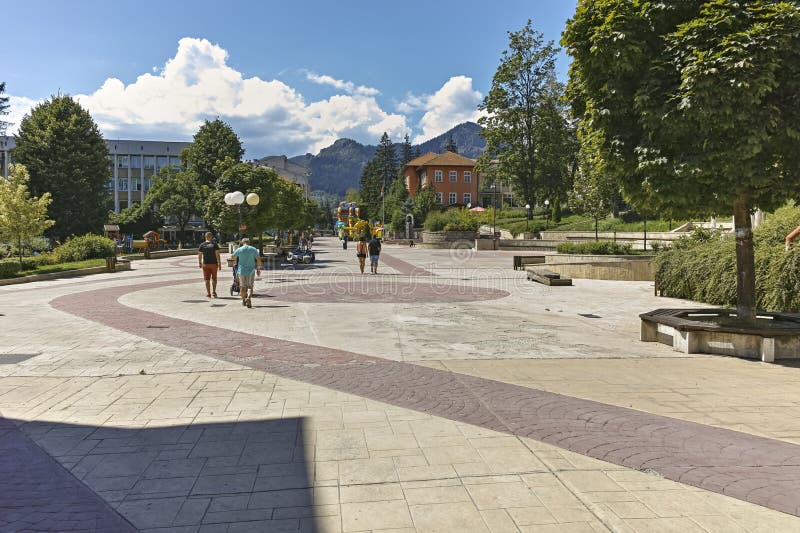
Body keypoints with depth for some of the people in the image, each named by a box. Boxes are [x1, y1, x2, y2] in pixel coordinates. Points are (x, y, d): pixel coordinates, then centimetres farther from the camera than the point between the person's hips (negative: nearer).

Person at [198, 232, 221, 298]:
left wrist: (200, 263, 17)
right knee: (214, 278, 16)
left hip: (205, 264, 1)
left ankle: (208, 293, 3)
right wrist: (219, 264, -6)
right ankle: (214, 292, 12)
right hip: (214, 263, -1)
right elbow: (217, 255, -10)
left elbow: (199, 255, 3)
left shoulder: (202, 245, 0)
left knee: (207, 279, 5)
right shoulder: (215, 244, -6)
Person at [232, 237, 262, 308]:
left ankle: (244, 301, 24)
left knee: (243, 286, 15)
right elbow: (258, 260, -1)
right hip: (251, 270, 0)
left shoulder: (239, 250, -2)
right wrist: (258, 269, 10)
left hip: (241, 271, 0)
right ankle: (248, 298, -21)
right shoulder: (253, 249, -1)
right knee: (250, 286, 3)